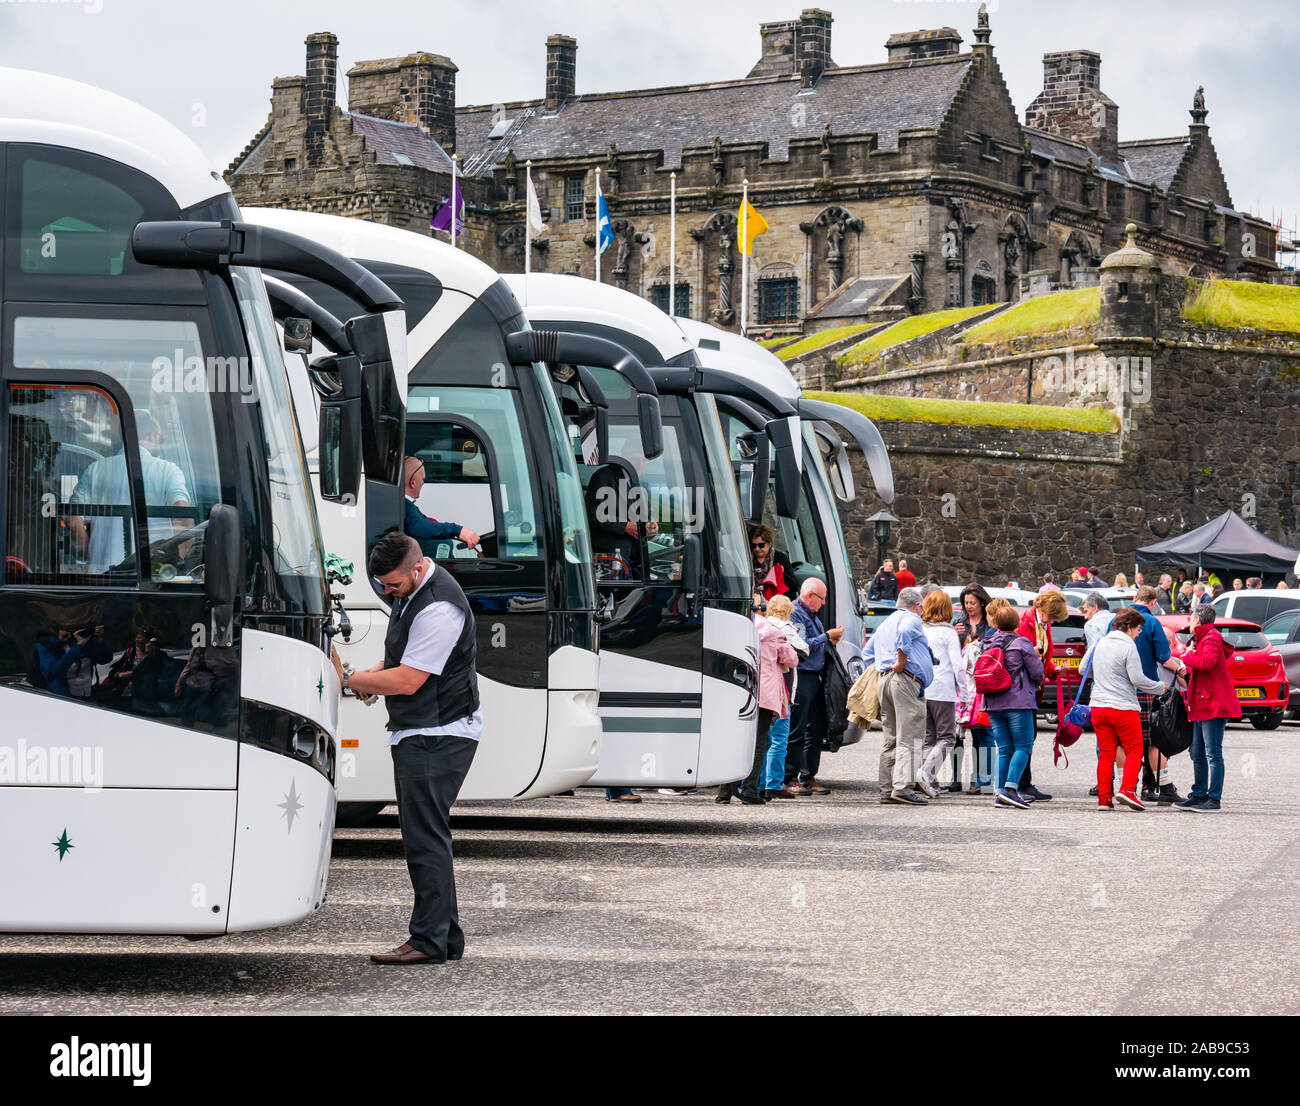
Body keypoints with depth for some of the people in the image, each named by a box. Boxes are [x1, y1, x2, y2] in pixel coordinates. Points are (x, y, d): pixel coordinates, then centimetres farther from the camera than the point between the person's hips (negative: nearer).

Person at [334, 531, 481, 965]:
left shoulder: (438, 609, -21)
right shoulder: (410, 592, 13)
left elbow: (407, 681, -22)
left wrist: (349, 680, -11)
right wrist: (369, 677, 5)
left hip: (438, 737, -11)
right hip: (420, 735, 11)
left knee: (425, 837, -10)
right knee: (427, 837, 12)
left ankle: (429, 940, -8)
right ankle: (446, 937, 17)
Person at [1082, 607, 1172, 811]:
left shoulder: (1099, 644, 10)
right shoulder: (1128, 646, -9)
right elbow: (1137, 679, -12)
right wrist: (1159, 687, 2)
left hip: (1098, 706, 6)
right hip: (1124, 708, -6)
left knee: (1105, 754, 9)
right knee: (1134, 750, 5)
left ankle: (1103, 798, 4)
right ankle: (1127, 790, -11)